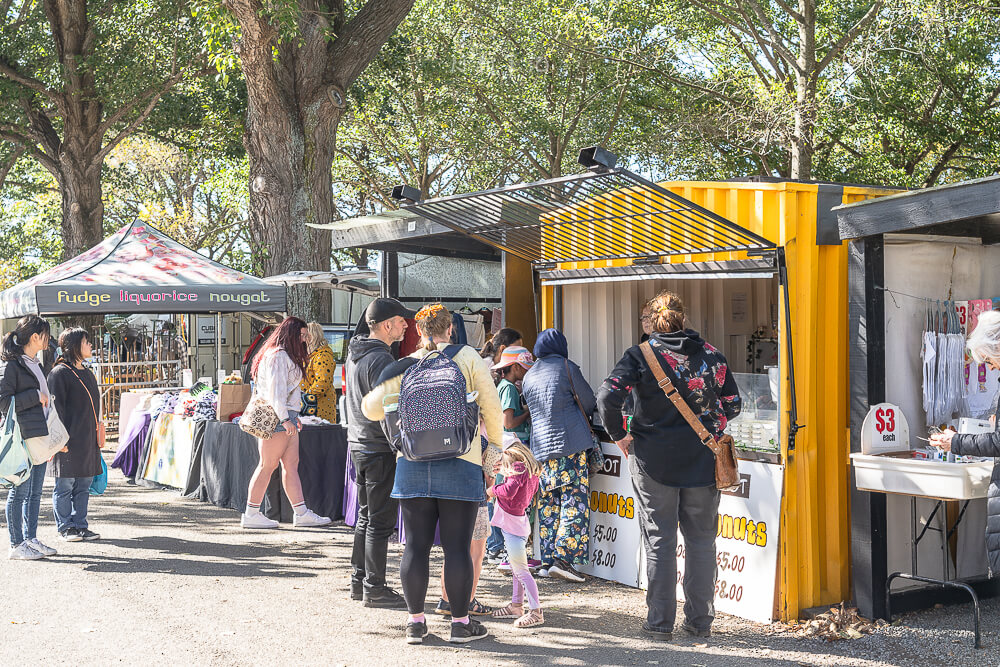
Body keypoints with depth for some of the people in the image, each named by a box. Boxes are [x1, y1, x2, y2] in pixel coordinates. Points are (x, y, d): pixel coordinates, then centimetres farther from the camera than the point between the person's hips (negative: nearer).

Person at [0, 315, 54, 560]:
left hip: (40, 436, 9)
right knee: (20, 491, -2)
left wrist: (52, 437, 20)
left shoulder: (35, 365, 17)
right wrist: (35, 396, -15)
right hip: (23, 438, -8)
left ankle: (31, 539, 20)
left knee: (35, 491, 12)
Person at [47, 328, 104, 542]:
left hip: (88, 440, 8)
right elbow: (56, 406, -12)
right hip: (69, 440, -8)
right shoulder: (59, 373, -7)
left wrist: (98, 436, 20)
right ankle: (65, 527, 7)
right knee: (65, 485, -1)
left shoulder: (88, 374, 19)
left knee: (83, 485, 10)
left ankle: (80, 525, 16)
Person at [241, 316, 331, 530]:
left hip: (285, 416, 11)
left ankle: (301, 513, 6)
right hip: (277, 416, -11)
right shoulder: (278, 356, -12)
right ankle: (251, 514, -1)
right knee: (268, 465, -6)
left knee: (291, 464, 7)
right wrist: (285, 418, -20)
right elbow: (275, 389, -18)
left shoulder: (286, 356, 21)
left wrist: (293, 416, 23)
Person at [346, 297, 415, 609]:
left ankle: (359, 581, 25)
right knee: (381, 522, -2)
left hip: (358, 444, 10)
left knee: (366, 517, 18)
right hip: (381, 449, -10)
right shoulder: (380, 360, -19)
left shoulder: (355, 352, 12)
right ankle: (374, 589, 4)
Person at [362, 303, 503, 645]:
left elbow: (372, 408, 8)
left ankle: (415, 621, 14)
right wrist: (494, 444, 14)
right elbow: (491, 407, 0)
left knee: (416, 545, 8)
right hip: (460, 463, -2)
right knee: (457, 546, 3)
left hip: (413, 463, 2)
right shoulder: (468, 358, 2)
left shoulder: (405, 367, 7)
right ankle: (460, 622, 9)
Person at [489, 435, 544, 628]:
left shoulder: (517, 468, -20)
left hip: (512, 524, -10)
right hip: (518, 522, 10)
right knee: (516, 568, 21)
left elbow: (509, 491, -32)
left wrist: (493, 490, -14)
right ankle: (516, 606, 33)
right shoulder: (531, 469, 8)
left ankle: (536, 612, -4)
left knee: (521, 570, -6)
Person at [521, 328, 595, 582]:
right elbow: (589, 402, 5)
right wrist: (581, 415, 26)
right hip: (571, 442, -5)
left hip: (541, 444, 6)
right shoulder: (567, 368, -1)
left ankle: (547, 561, 9)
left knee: (548, 504, 9)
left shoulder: (528, 376, 14)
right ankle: (564, 559, -12)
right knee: (574, 501, -5)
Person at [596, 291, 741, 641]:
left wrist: (619, 435, -3)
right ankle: (700, 620, 18)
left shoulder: (640, 355, -6)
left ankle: (660, 622, 10)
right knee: (701, 539, 12)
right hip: (703, 460, 2)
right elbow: (732, 405, 7)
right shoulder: (710, 355, 3)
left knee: (659, 540, 6)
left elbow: (608, 396, -17)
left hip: (654, 459, -2)